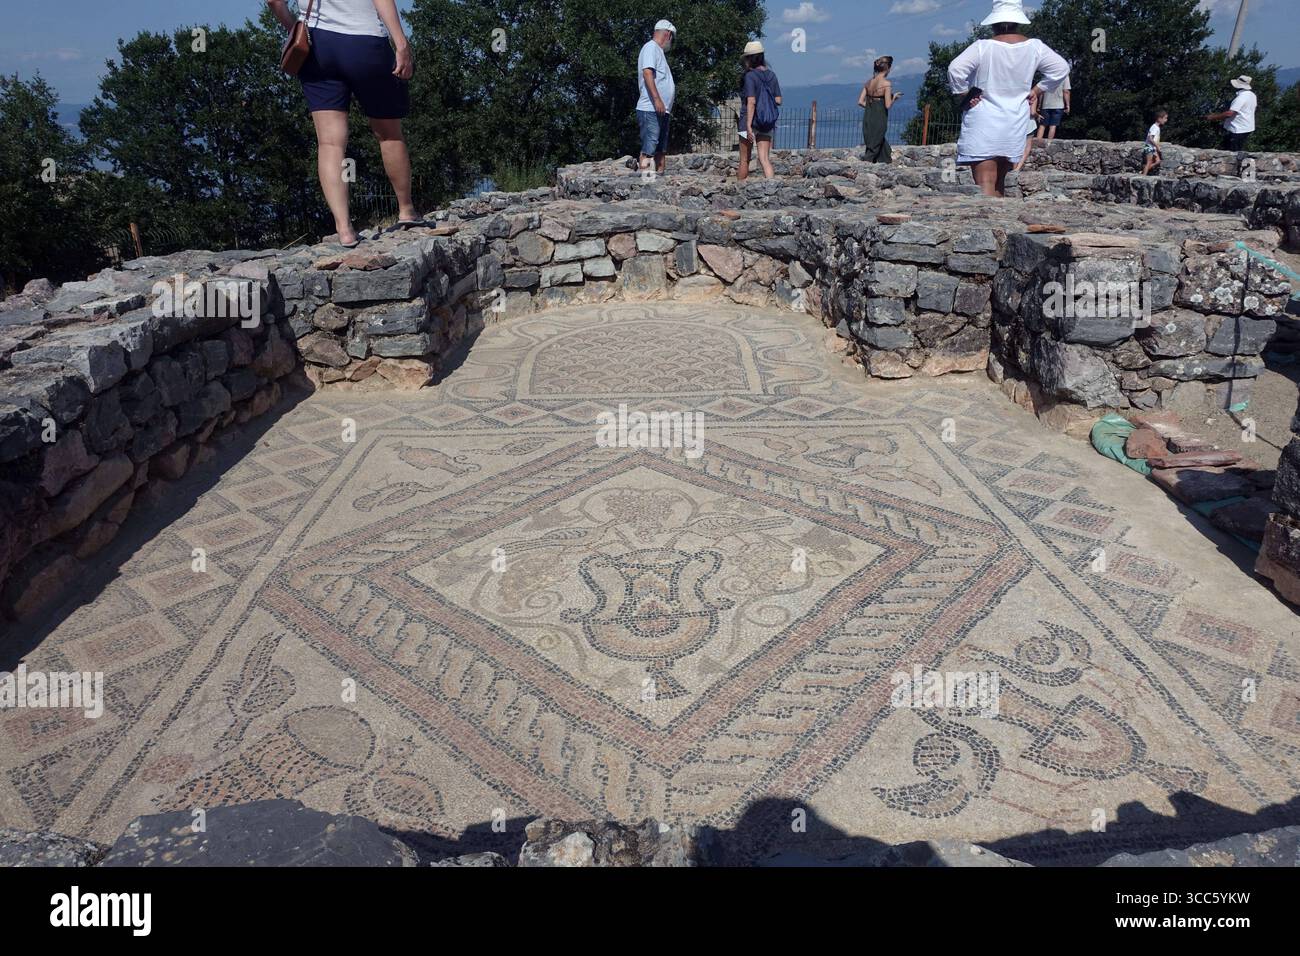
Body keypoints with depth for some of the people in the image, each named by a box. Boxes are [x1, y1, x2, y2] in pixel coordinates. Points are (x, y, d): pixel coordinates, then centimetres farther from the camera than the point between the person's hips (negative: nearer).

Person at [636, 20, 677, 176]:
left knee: (661, 149, 11)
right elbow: (647, 73, -19)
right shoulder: (651, 47, -5)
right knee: (648, 149, -13)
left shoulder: (658, 50, 25)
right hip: (651, 109, -10)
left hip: (662, 110, 10)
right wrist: (657, 99, -26)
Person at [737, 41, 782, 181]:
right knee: (765, 159, 2)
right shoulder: (771, 75, 6)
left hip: (750, 121, -5)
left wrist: (748, 126, -21)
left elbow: (751, 102, -19)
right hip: (767, 123, 5)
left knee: (744, 160, 8)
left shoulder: (750, 76, -12)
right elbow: (778, 101, 7)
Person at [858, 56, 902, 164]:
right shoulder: (887, 84, -11)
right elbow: (888, 105, -14)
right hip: (879, 119, -6)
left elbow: (860, 102, 5)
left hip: (867, 117, 6)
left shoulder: (869, 82, 7)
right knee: (874, 146, 3)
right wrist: (894, 97, 5)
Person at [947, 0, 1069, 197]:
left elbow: (955, 69, -21)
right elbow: (1062, 68, 6)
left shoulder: (983, 47, -11)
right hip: (1015, 127, 5)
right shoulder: (1034, 47, 2)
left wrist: (964, 95, -7)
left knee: (985, 184, -11)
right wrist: (1035, 91, 14)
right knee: (999, 182, 17)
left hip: (983, 124, -5)